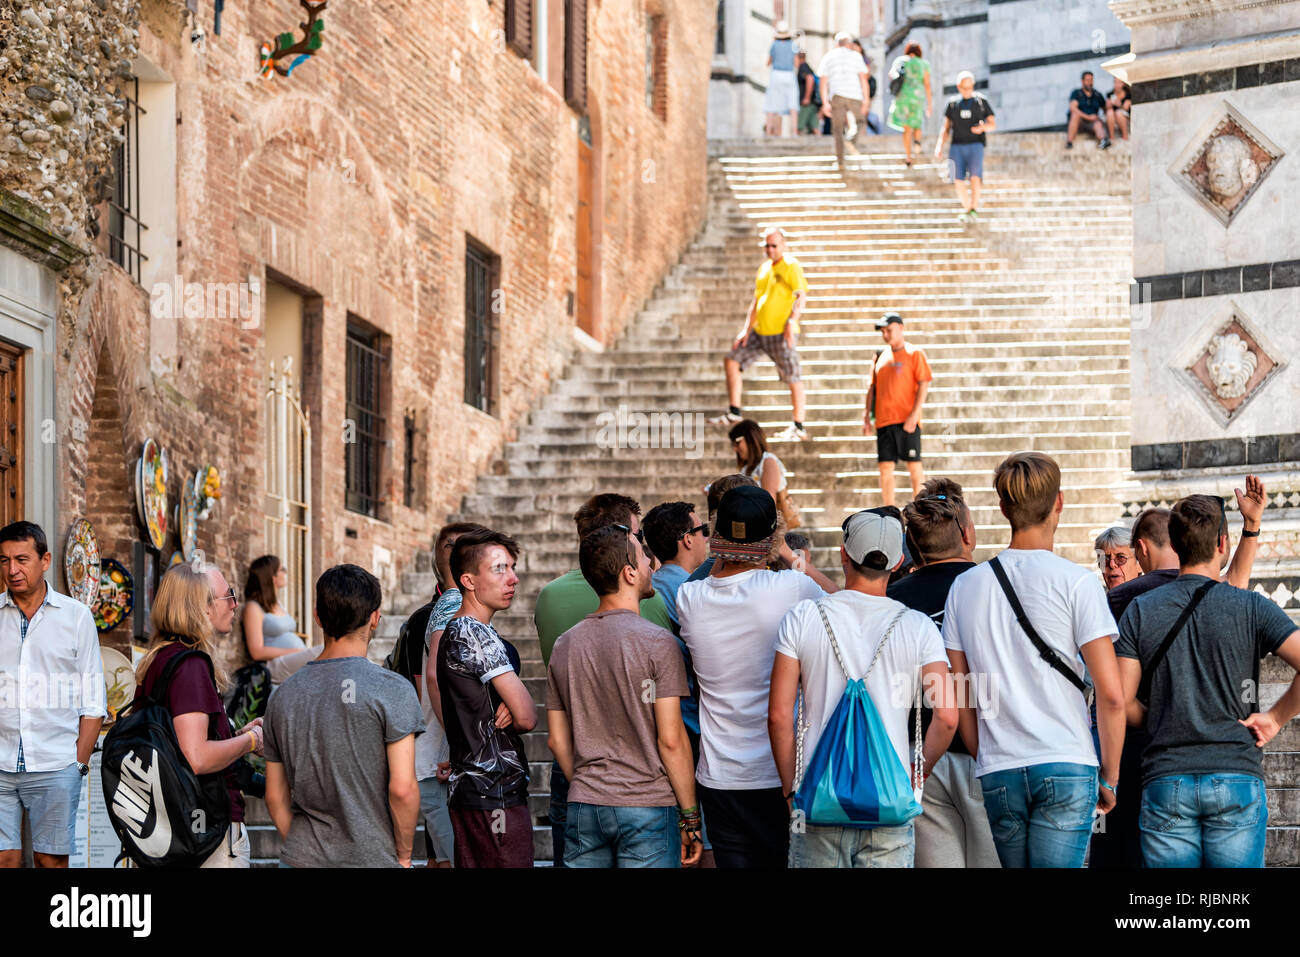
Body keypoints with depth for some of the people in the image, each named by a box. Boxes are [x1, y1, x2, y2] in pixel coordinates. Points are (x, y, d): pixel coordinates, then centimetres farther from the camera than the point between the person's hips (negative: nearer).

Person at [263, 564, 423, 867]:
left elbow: (275, 797, 11)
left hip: (301, 859, 5)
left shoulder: (284, 694, 7)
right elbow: (402, 788, -14)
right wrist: (403, 855, -1)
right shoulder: (392, 690, -9)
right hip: (372, 860, -5)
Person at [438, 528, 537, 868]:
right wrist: (511, 718, 5)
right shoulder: (476, 635, -15)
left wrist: (507, 710, -4)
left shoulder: (453, 632, 17)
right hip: (495, 793, -10)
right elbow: (527, 717, -19)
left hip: (467, 788, 10)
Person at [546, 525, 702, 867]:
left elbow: (557, 740, 11)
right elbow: (671, 739, -12)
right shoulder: (657, 643, -10)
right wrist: (690, 817, -5)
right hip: (647, 806, -5)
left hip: (584, 808, 5)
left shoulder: (564, 645, 8)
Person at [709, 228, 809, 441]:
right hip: (760, 331, 8)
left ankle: (799, 427, 2)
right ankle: (734, 412, 9)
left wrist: (792, 321, -31)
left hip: (780, 334, -8)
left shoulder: (791, 266, -7)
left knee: (792, 379, -3)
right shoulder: (764, 268, 17)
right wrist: (746, 329, 14)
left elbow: (801, 295, -18)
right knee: (732, 360, 5)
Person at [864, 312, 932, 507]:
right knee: (885, 466, 3)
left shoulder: (914, 354, -1)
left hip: (906, 420, -5)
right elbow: (873, 387, 18)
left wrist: (914, 415, -16)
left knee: (914, 465, -3)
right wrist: (867, 416, 10)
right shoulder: (881, 356, 16)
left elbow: (924, 385, -7)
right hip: (883, 421, 5)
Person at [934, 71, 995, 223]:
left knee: (975, 177, -22)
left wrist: (983, 127, -15)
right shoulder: (953, 103, 12)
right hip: (957, 146, 2)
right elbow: (946, 127, 15)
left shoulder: (981, 101, 6)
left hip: (975, 145, -2)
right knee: (959, 182, -9)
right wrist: (939, 145, 1)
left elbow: (993, 125, 8)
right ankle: (966, 208, 11)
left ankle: (974, 210, -23)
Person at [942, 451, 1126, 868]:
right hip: (1066, 767, -4)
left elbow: (960, 698, 11)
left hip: (998, 773, 4)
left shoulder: (965, 586, 9)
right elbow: (1111, 695, -7)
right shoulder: (1076, 582, -3)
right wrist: (1110, 778, 3)